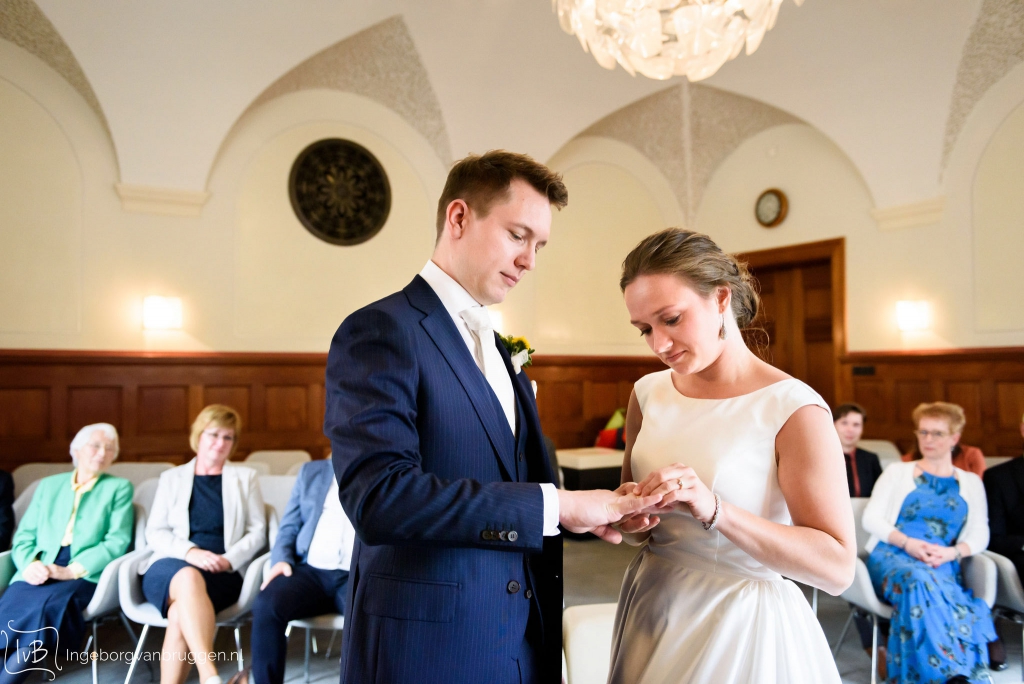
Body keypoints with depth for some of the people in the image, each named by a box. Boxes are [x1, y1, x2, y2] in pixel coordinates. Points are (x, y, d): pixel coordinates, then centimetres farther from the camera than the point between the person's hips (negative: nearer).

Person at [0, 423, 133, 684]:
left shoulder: (119, 487, 10)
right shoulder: (48, 485, 20)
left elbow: (117, 542, -1)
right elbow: (24, 536, 15)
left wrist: (71, 570, -14)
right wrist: (30, 564, -8)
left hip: (86, 576, -3)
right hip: (40, 574, 3)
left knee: (45, 606, -33)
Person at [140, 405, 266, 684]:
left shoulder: (245, 478, 16)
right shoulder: (172, 478, 18)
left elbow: (257, 532, 9)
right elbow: (154, 533, 8)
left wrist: (228, 559, -10)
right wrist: (190, 552, -12)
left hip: (223, 574, 0)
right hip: (170, 568, 0)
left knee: (180, 614, -34)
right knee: (189, 577, -38)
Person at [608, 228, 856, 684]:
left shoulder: (793, 410, -16)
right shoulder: (649, 394, 0)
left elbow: (837, 568, -19)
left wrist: (713, 510, -30)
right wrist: (632, 518, -12)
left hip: (743, 629, -5)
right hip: (652, 614, 5)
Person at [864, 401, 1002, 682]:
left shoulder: (971, 482, 22)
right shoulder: (897, 472, 17)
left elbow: (980, 535, 10)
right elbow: (871, 518, 7)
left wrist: (952, 552, -12)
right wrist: (907, 543, -11)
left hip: (943, 566, 1)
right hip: (892, 557, 0)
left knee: (932, 584, -38)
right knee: (918, 580, -38)